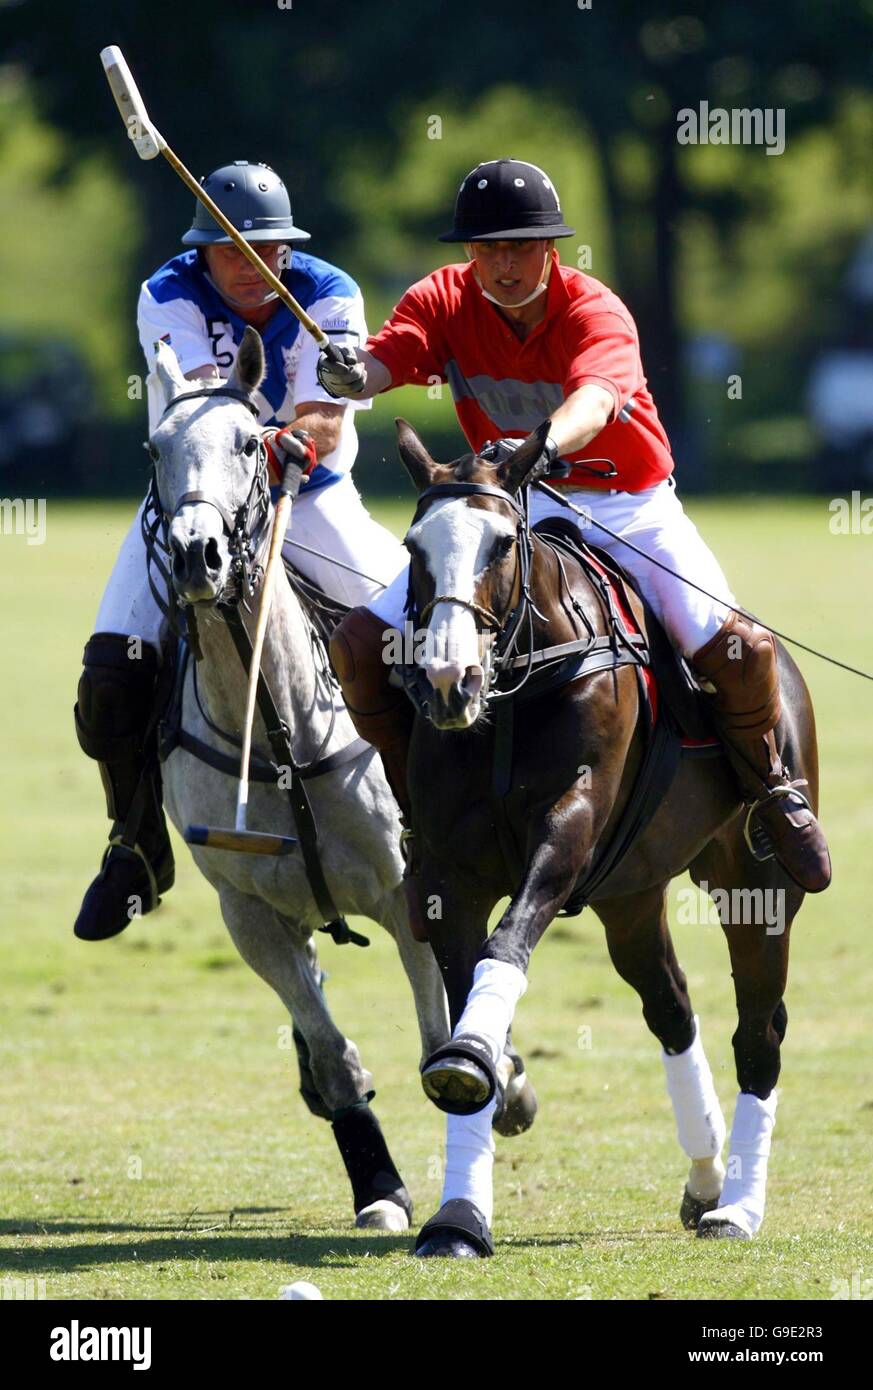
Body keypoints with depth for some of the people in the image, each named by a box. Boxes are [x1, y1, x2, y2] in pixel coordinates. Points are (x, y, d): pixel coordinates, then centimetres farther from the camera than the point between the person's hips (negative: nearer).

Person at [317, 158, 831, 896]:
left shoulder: (597, 312, -21)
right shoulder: (444, 302, -9)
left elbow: (594, 397, -42)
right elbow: (383, 362, -27)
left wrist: (545, 446, -64)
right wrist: (350, 375, -52)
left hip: (629, 509, -3)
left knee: (738, 648, -24)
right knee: (361, 643, -12)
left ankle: (770, 789, 8)